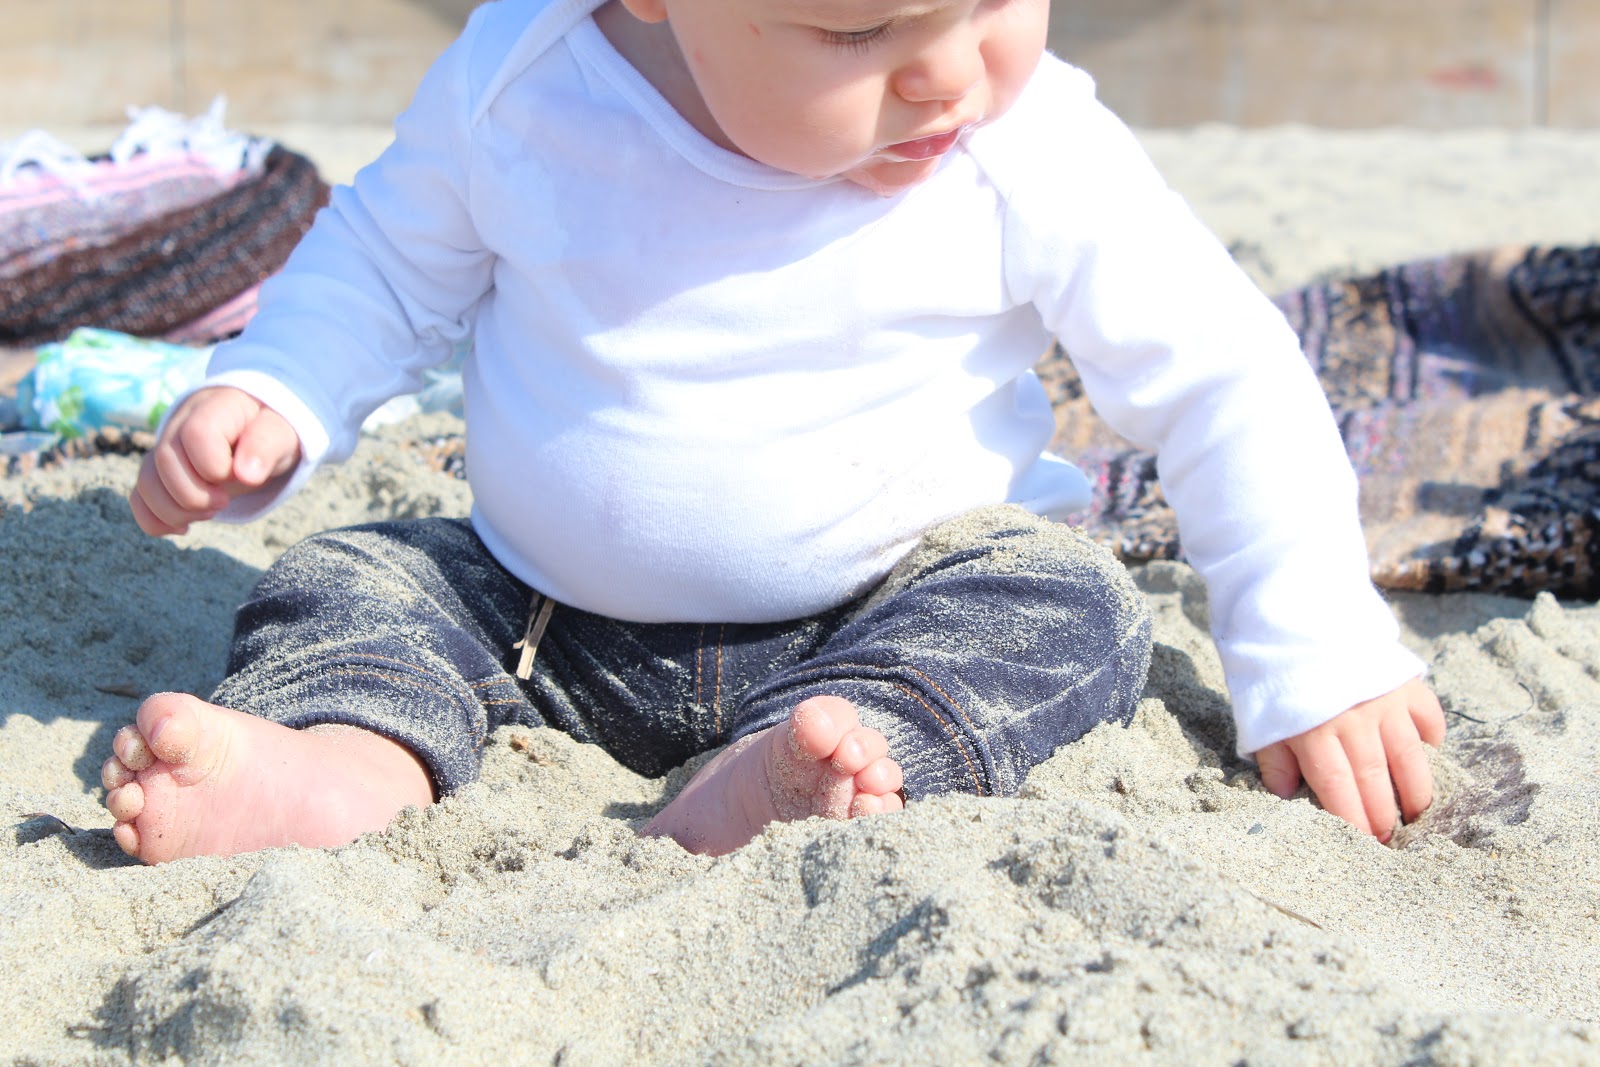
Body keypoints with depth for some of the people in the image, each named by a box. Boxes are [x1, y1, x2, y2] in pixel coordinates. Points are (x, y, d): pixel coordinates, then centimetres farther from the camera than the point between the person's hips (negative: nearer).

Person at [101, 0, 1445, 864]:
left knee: (1064, 609, -27)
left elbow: (1224, 378, -11)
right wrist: (266, 396, -13)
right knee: (343, 586, -13)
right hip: (541, 625, 2)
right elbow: (390, 259, 4)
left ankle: (763, 790, -46)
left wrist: (1316, 662, -14)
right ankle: (346, 758, -41)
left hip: (900, 605, -2)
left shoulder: (1037, 158, -18)